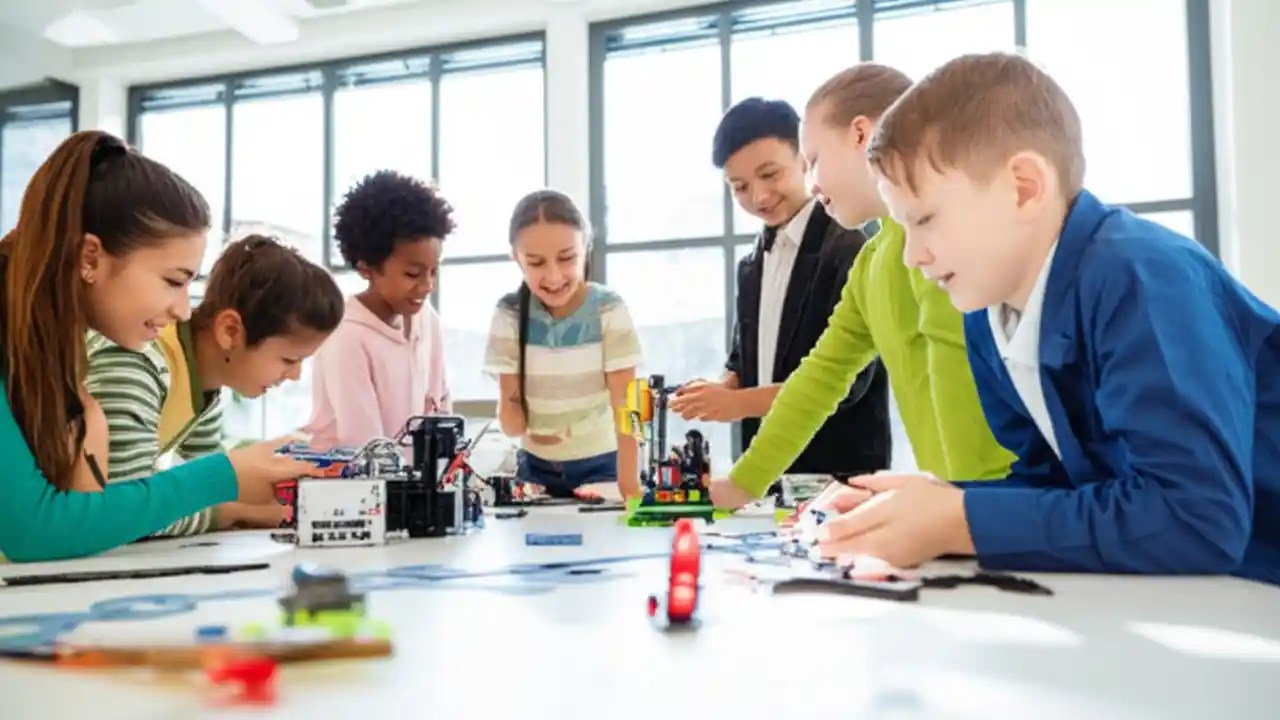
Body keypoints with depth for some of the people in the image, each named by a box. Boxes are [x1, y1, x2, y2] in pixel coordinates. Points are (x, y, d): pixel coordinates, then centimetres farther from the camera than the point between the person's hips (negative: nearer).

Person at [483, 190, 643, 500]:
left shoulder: (609, 310, -14)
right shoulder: (509, 314, -8)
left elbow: (625, 407, -16)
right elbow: (512, 425, -6)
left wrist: (629, 488, -23)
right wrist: (511, 415, -28)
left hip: (601, 465, -2)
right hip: (536, 467, 2)